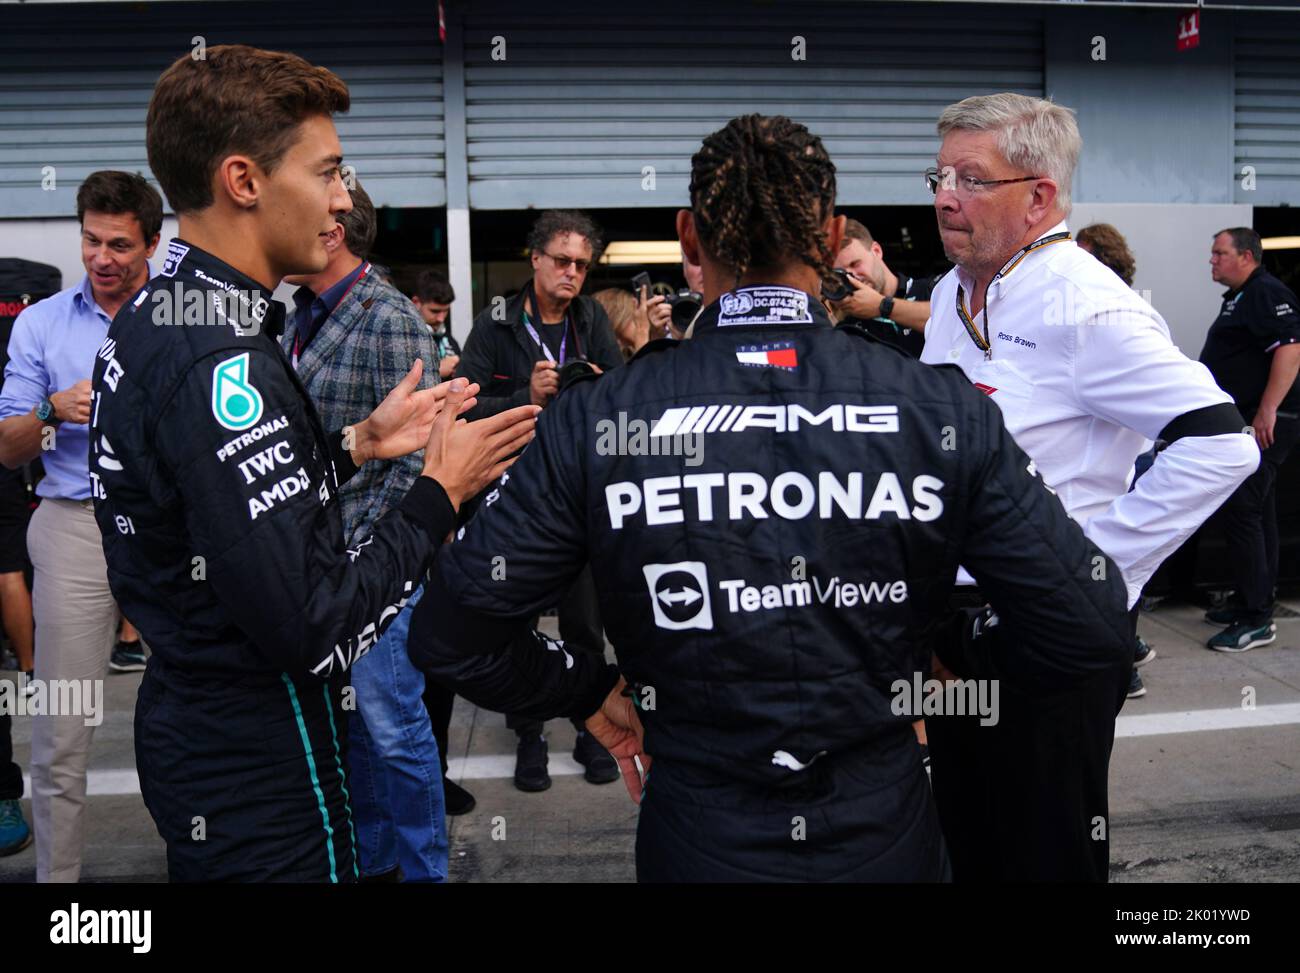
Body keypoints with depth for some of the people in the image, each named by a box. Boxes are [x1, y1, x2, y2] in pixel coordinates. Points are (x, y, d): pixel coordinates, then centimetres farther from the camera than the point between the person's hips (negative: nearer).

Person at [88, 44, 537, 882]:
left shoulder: (149, 318, 4)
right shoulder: (223, 364, -27)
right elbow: (314, 631, -27)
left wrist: (358, 443, 6)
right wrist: (440, 493, -16)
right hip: (259, 784, -9)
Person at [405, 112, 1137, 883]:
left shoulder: (595, 421, -16)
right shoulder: (945, 409, -14)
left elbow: (449, 635, -13)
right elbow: (1093, 629, -10)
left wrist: (587, 689, 4)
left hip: (697, 844, 0)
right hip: (885, 840, 1)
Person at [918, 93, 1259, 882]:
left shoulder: (1084, 306, -18)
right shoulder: (952, 295, 7)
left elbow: (1221, 444, -24)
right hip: (953, 623, 8)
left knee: (1046, 855, 11)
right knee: (966, 846, 22)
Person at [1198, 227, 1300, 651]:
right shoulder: (1238, 297, 19)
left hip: (1264, 425, -11)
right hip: (1244, 423, 11)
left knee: (1243, 513, -12)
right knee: (1254, 514, 15)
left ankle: (1256, 620, -8)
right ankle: (1251, 602, 24)